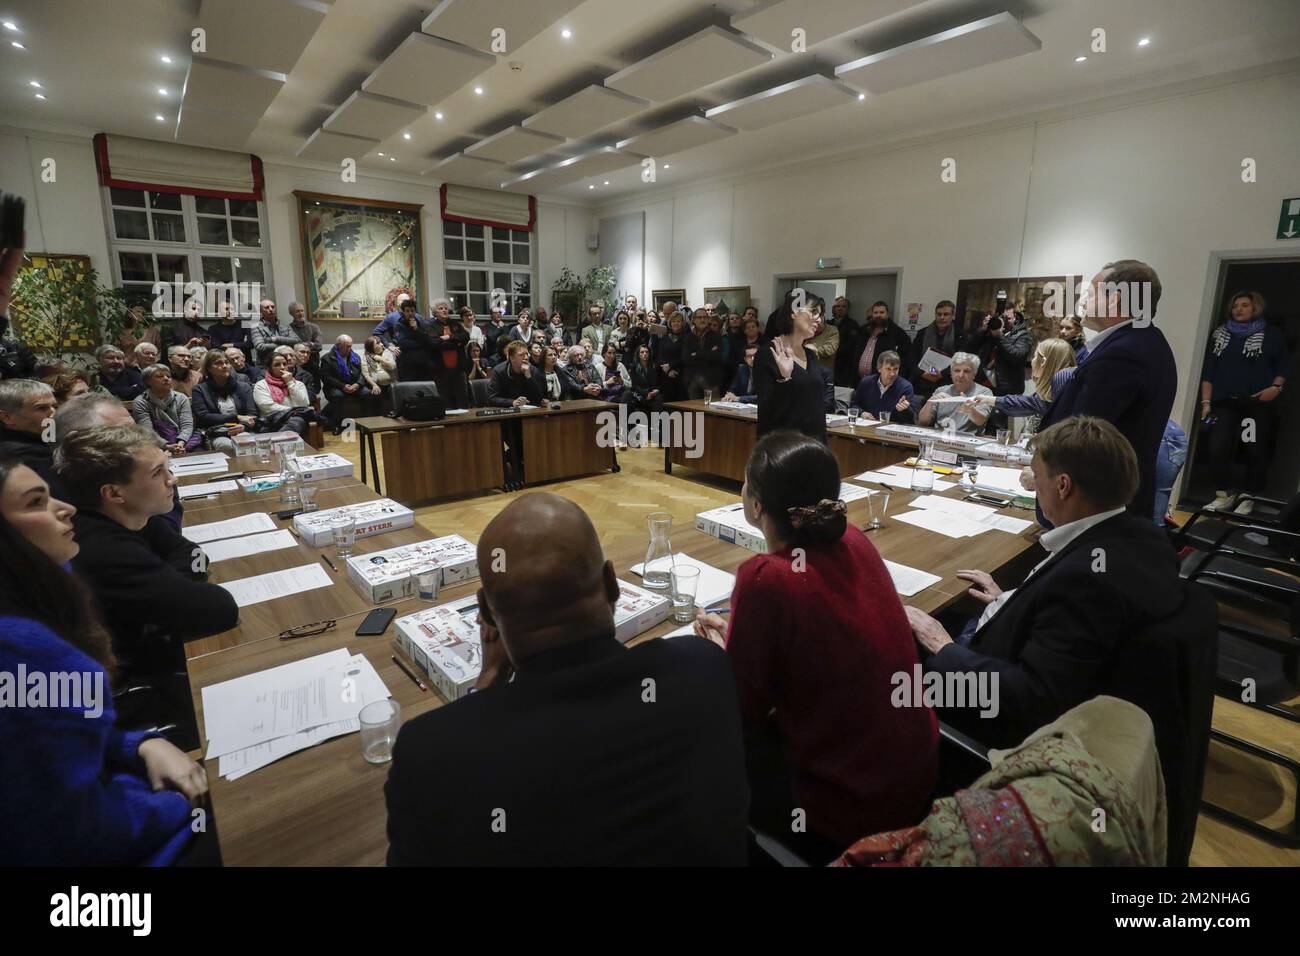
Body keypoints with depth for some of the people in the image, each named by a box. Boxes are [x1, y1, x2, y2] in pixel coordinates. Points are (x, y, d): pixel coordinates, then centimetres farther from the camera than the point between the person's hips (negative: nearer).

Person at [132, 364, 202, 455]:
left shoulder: (181, 398, 9)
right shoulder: (140, 403, 2)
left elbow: (187, 425, -2)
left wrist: (181, 443, -22)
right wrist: (167, 446, -27)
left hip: (182, 440, 2)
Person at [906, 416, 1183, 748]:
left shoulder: (1088, 575, -35)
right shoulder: (1139, 533, -7)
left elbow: (1030, 701, -31)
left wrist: (943, 650, -22)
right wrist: (1010, 602, 10)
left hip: (1013, 719, -8)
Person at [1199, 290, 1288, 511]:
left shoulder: (1273, 334, 8)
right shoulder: (1220, 335, 12)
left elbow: (1283, 366, 6)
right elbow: (1208, 370, 8)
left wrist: (1276, 387, -13)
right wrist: (1206, 401, 1)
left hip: (1258, 404, -1)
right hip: (1224, 403, 1)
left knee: (1257, 452, 1)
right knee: (1217, 449, -11)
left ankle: (1249, 499, 10)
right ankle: (1223, 495, 1)